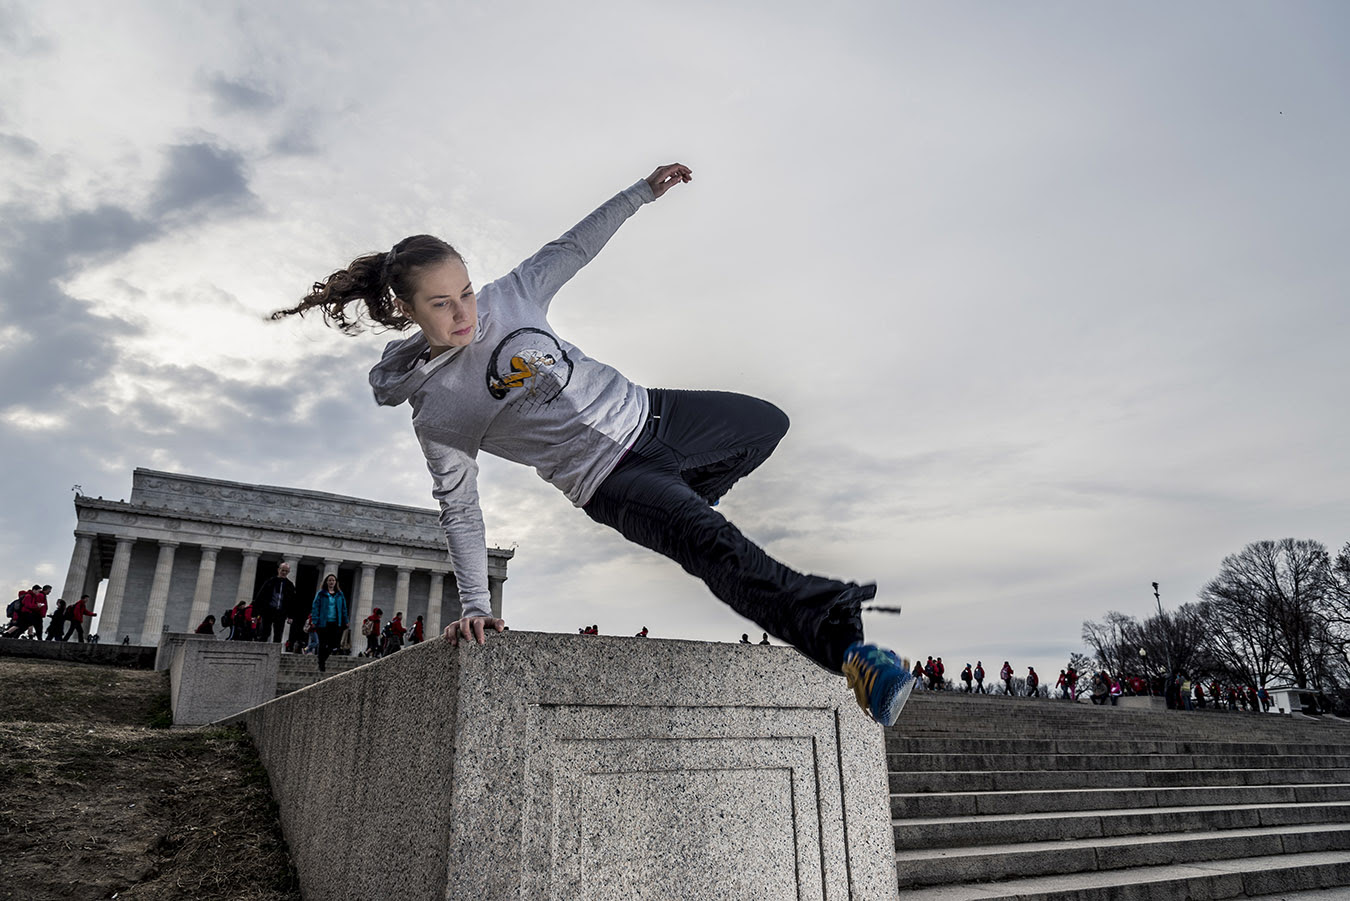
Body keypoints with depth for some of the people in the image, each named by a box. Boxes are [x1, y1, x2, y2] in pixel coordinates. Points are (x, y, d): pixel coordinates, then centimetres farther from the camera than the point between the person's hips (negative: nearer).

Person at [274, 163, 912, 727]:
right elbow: (459, 510, -6)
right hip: (609, 480, -6)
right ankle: (844, 644, -36)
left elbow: (574, 248, 7)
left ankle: (682, 503, 36)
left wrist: (644, 190, 5)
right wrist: (475, 606, -10)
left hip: (646, 415, 6)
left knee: (768, 424, 19)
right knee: (711, 544, -30)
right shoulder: (434, 412, -11)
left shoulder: (508, 298, -4)